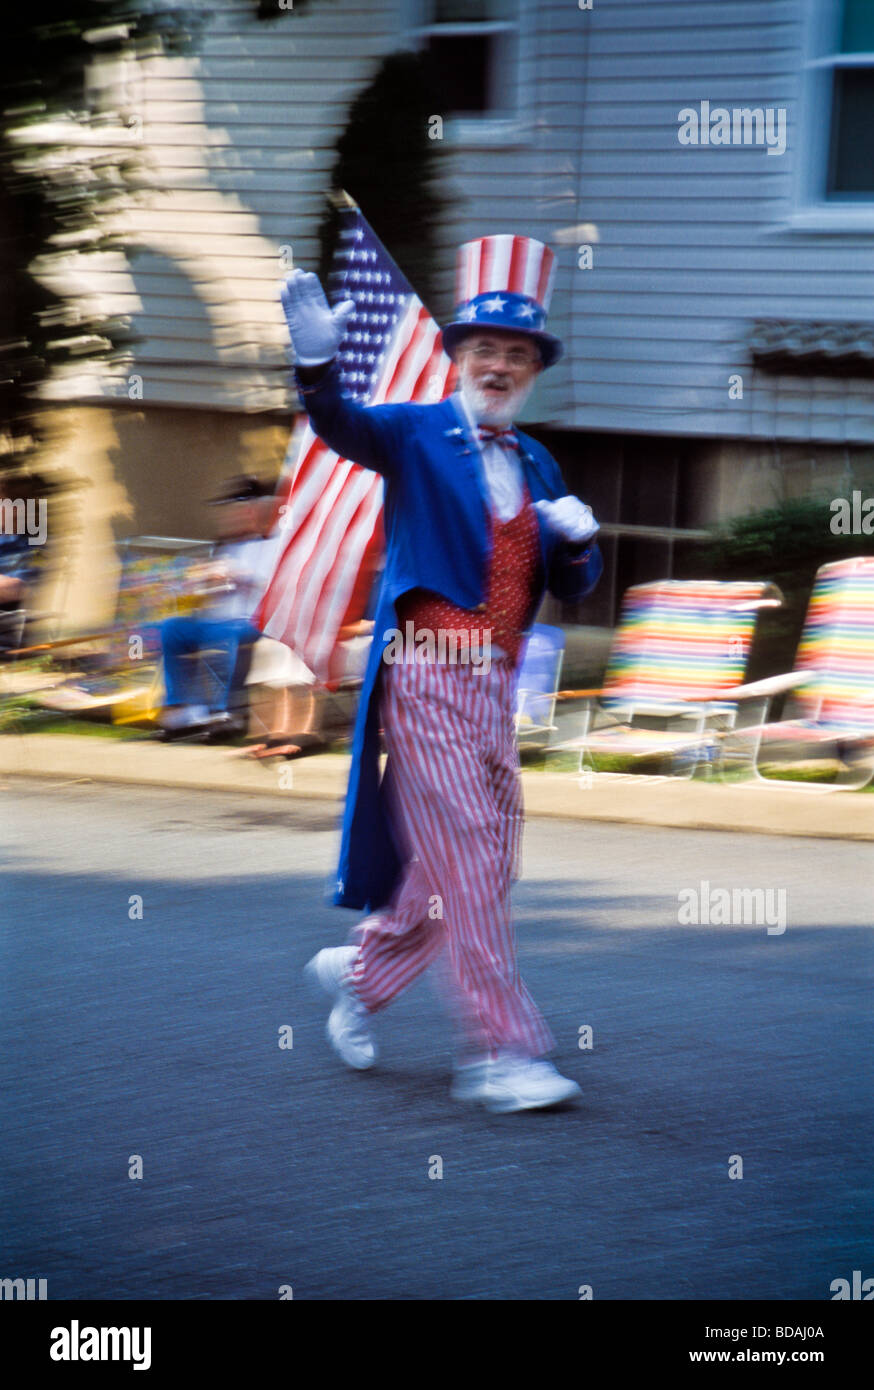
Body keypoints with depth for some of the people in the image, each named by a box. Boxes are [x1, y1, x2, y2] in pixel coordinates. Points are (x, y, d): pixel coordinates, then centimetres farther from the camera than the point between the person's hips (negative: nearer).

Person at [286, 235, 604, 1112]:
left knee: (474, 860, 12)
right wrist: (317, 359, -43)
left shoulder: (536, 467, 15)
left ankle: (361, 970, 32)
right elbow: (341, 425, -22)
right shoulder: (414, 435, -2)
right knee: (466, 860, -8)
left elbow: (572, 589, 17)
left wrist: (577, 538, -6)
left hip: (495, 683, 7)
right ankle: (499, 1054, -6)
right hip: (427, 673, -7)